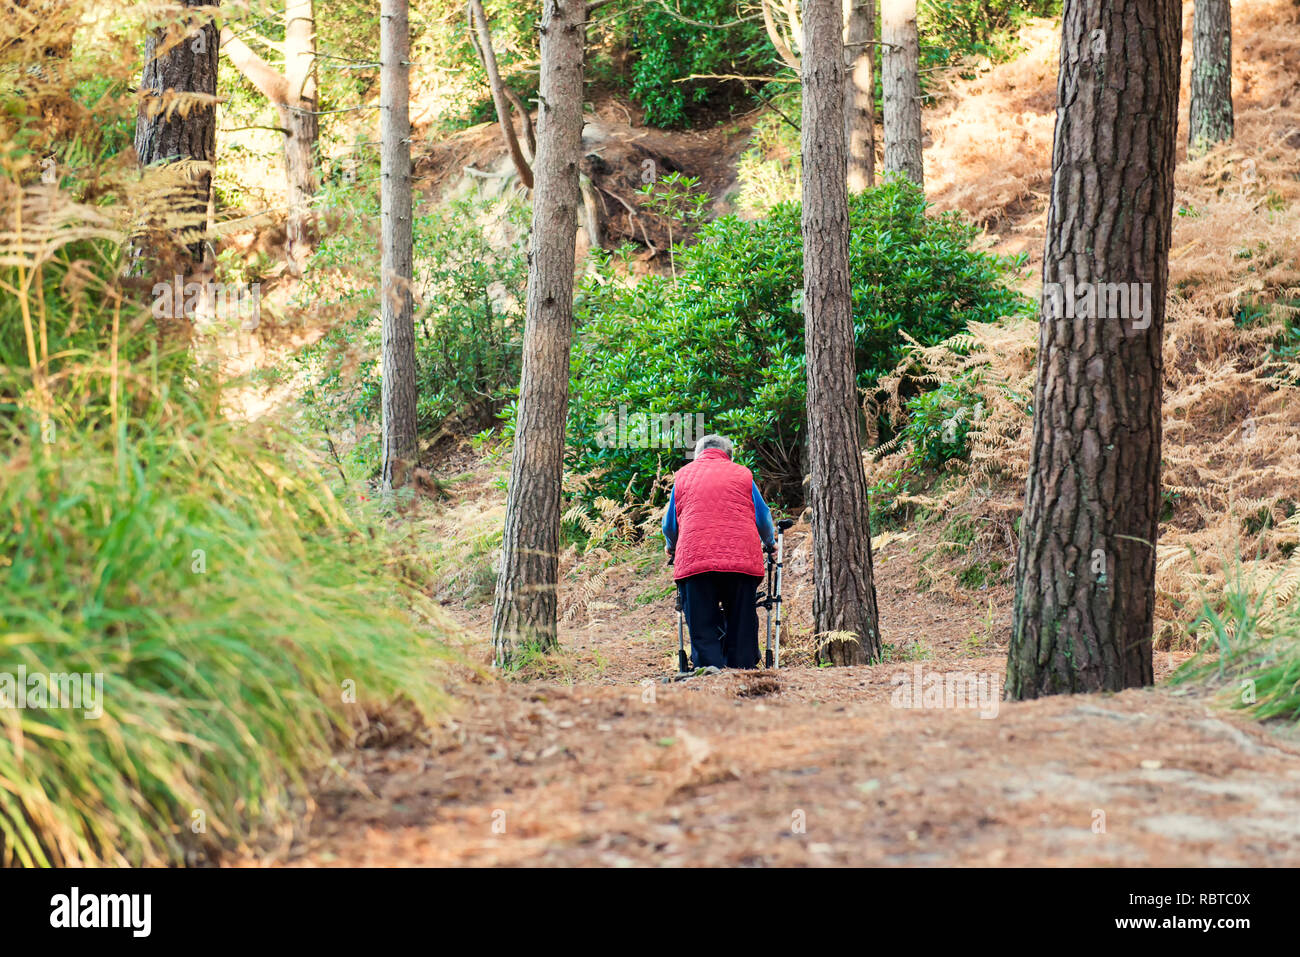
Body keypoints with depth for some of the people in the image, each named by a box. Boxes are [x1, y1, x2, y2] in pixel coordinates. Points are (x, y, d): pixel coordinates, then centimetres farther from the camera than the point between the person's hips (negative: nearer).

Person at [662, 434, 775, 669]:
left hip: (694, 561, 0)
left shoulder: (682, 475, 17)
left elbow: (670, 524, 21)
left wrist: (671, 548, 41)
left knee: (703, 632, -1)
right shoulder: (742, 474, 14)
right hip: (742, 560, 0)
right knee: (741, 628, 7)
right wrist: (770, 543, 37)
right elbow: (763, 517, 17)